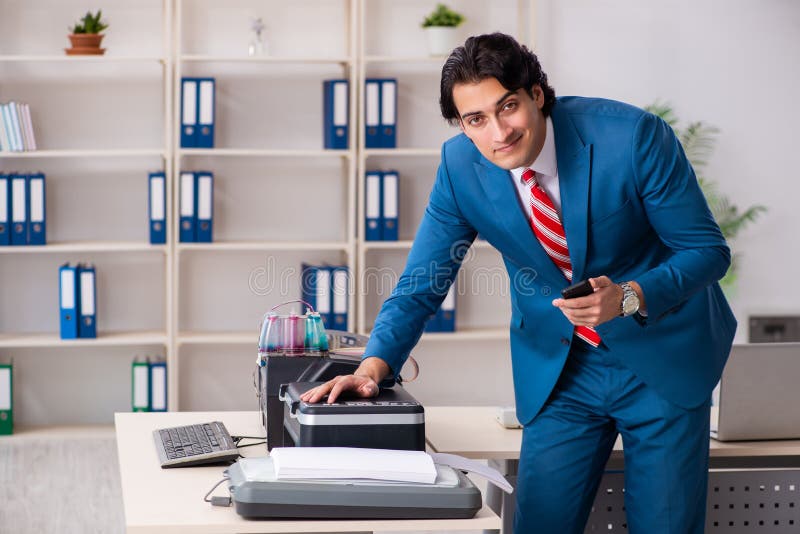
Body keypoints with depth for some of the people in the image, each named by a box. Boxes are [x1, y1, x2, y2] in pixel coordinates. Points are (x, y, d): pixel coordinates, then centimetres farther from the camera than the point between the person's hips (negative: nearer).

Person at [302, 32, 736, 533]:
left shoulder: (633, 135, -22)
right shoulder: (461, 164, -12)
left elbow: (707, 250, -15)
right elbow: (422, 280, -5)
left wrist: (627, 297, -33)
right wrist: (375, 365, -22)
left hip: (663, 359, -2)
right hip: (558, 373, 2)